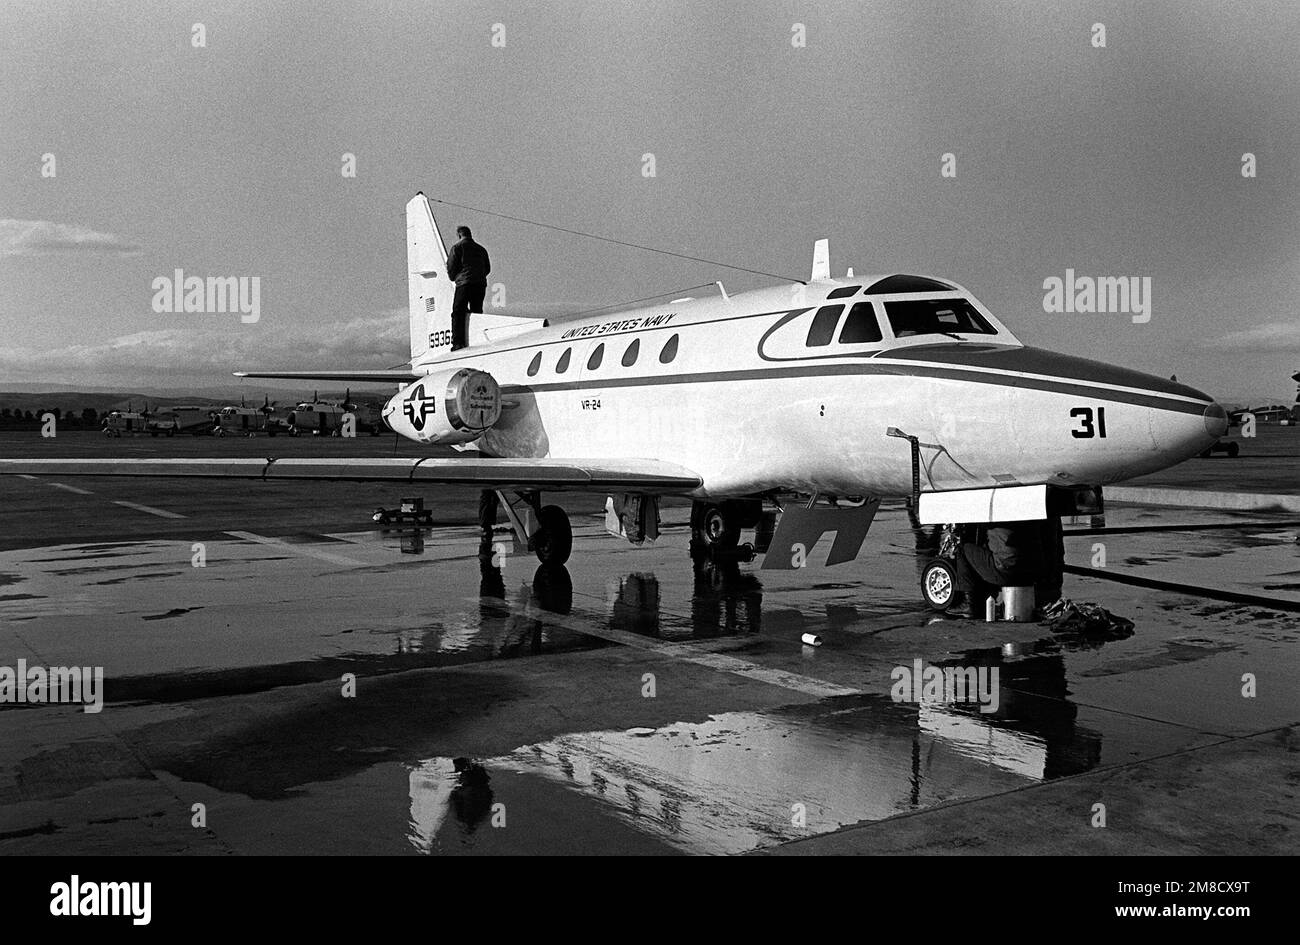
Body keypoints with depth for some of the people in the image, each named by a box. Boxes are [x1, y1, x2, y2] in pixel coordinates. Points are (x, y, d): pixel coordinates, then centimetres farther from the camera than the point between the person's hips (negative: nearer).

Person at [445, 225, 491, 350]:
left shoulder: (457, 247, 3)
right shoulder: (481, 249, 19)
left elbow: (451, 267, 0)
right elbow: (487, 268, 20)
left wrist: (454, 278, 17)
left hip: (464, 284, -5)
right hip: (480, 284, 5)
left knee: (458, 313, -3)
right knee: (477, 313, 12)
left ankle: (458, 342, -13)